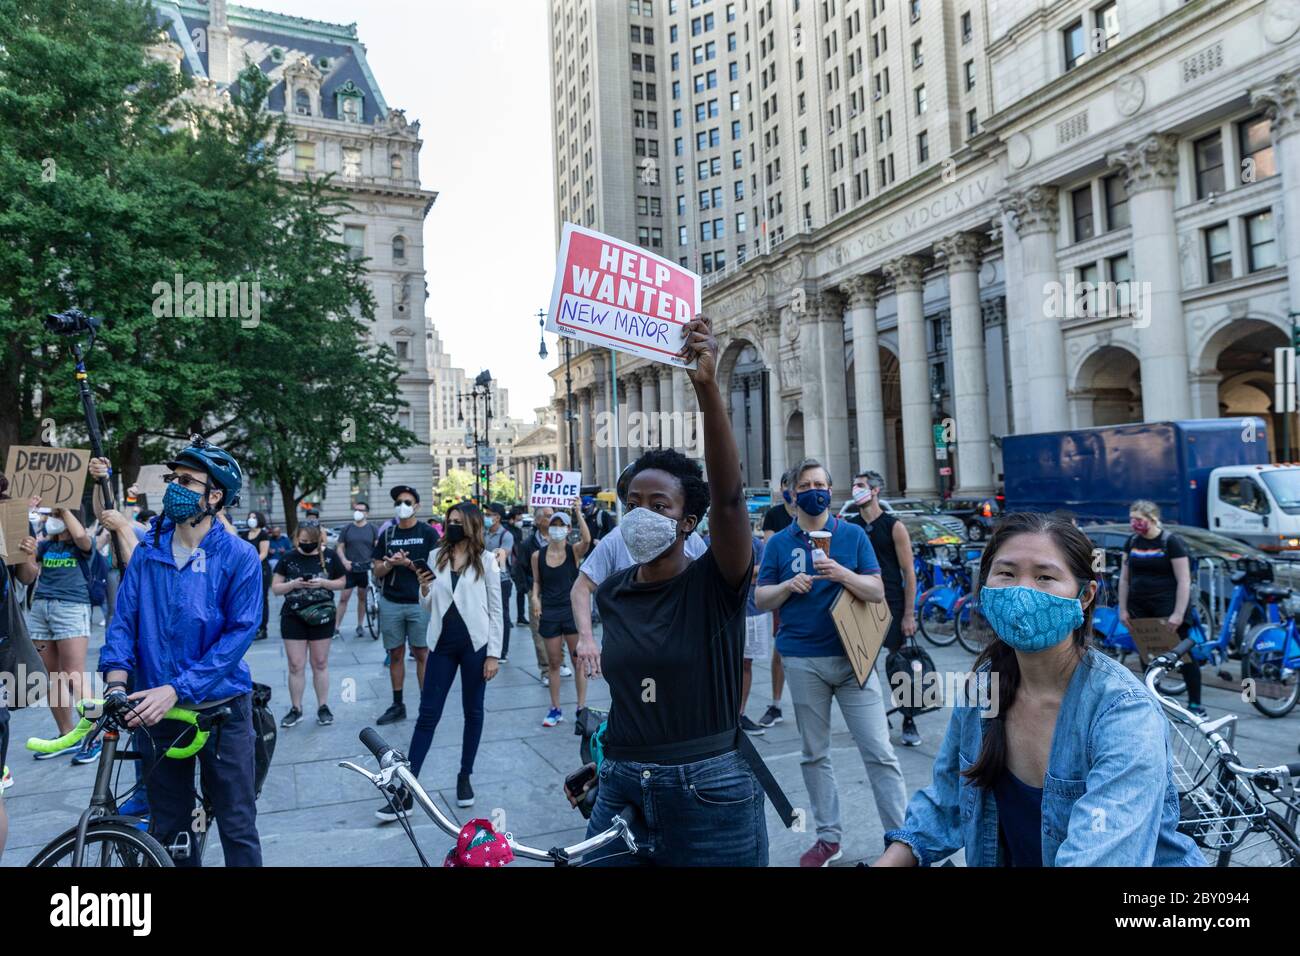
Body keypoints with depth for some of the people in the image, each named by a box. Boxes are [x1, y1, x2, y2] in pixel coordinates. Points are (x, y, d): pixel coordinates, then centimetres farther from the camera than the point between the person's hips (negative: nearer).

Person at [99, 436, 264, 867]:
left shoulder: (239, 556, -11)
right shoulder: (147, 552, 2)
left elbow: (240, 632, -14)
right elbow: (124, 618, 0)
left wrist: (177, 689, -21)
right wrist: (116, 682, -16)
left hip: (221, 707, -3)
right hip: (158, 709, 4)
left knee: (237, 825, 4)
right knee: (168, 827, 15)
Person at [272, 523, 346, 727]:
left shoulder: (330, 557, -2)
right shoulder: (288, 559, -1)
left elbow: (342, 582, 5)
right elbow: (275, 589, 1)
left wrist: (323, 582, -14)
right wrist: (293, 584, -18)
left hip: (321, 616, 0)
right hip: (293, 618, 0)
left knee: (320, 664, 9)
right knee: (295, 666, 4)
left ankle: (323, 707, 19)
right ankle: (296, 709, 15)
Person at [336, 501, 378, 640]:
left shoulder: (372, 529, 3)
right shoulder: (347, 529, 5)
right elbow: (340, 547, 6)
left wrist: (375, 561, -16)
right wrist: (344, 561, -10)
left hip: (365, 569, 0)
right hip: (349, 569, 0)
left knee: (362, 597, 9)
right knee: (343, 598, -3)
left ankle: (360, 626, 19)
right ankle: (337, 626, 2)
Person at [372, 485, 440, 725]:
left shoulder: (428, 533, 0)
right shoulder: (387, 534, 10)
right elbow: (376, 572, 10)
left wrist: (407, 563, -17)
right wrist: (389, 564, -11)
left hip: (419, 603, -4)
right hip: (391, 603, 4)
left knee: (422, 653, 0)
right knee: (395, 654, 9)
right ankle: (397, 705, 18)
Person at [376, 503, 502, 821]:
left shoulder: (486, 560, -2)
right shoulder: (436, 557, 6)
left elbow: (496, 610, -1)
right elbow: (428, 607, 12)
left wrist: (493, 654, -5)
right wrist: (423, 586, -9)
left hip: (475, 645, -2)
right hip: (442, 644, 2)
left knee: (473, 712, 10)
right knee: (427, 714, 2)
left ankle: (465, 777, 27)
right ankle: (405, 792, 3)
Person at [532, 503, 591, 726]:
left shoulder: (574, 551, -4)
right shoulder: (538, 556, 2)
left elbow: (587, 539, -25)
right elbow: (537, 581, 13)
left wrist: (578, 513, -25)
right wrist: (535, 597, -6)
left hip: (573, 610, -2)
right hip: (549, 613, 2)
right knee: (553, 663, 9)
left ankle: (581, 707, 11)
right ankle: (555, 709, 18)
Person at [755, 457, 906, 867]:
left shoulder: (853, 534, 4)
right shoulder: (779, 542, 6)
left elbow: (877, 591, 0)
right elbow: (760, 599, 6)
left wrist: (841, 574, -17)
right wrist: (788, 586, -13)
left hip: (852, 654, -1)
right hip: (803, 660, 1)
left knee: (879, 752, -2)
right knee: (814, 754, 11)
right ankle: (828, 837, 24)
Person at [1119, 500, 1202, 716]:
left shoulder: (1171, 542, -8)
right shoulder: (1132, 542, 7)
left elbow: (1184, 581, -11)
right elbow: (1124, 578, 11)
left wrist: (1178, 614, -16)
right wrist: (1123, 609, 7)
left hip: (1167, 607, -5)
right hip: (1139, 608, 5)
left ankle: (1195, 705, 5)